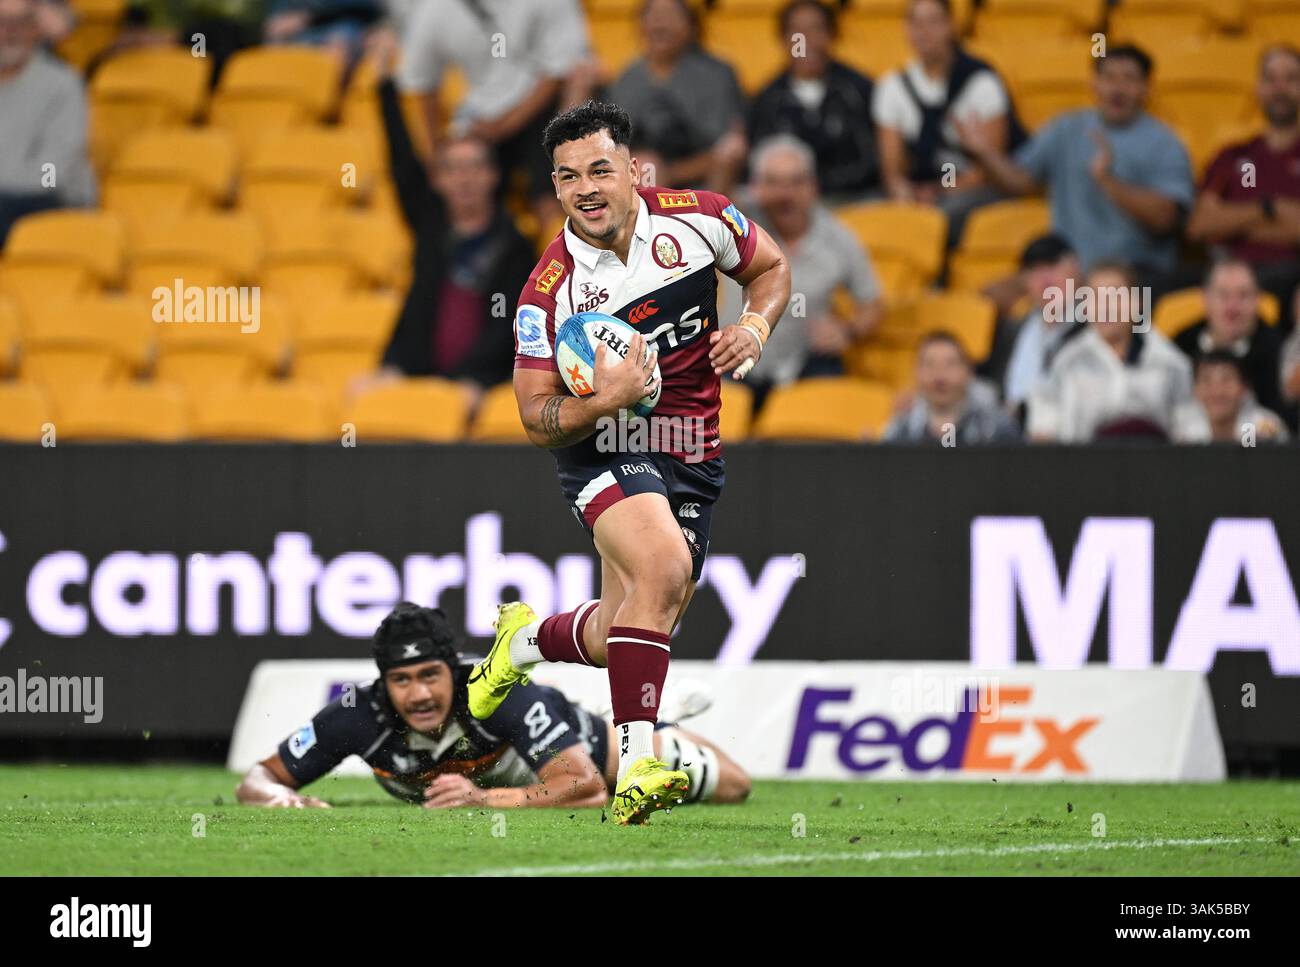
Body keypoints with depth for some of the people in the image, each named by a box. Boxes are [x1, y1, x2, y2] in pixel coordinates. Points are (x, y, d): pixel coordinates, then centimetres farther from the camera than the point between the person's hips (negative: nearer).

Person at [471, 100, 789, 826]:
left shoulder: (698, 220, -10)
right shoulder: (549, 293, -17)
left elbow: (771, 268, 11)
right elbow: (538, 420, -11)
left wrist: (755, 327, -10)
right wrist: (604, 400, -31)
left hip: (695, 452, 4)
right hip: (605, 447, -4)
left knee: (623, 640, 7)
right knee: (663, 565, -33)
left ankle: (526, 638, 43)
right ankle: (637, 765, -31)